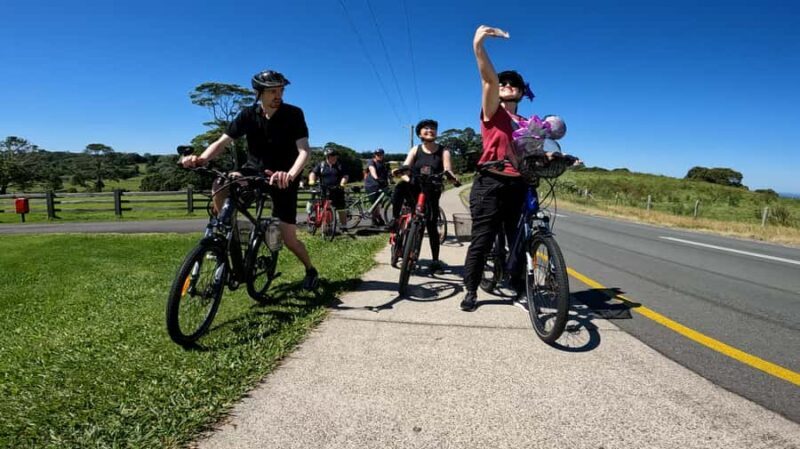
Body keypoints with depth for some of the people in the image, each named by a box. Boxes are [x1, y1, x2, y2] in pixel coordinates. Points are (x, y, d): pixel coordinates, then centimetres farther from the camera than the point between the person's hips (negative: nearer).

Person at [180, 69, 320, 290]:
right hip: (254, 169, 3)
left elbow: (304, 150, -28)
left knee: (288, 238, -7)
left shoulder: (293, 114, -17)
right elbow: (222, 142, -12)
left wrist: (290, 175, -48)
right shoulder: (248, 114, -8)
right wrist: (201, 158, -34)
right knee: (220, 187, -28)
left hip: (283, 178, -3)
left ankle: (310, 270, 24)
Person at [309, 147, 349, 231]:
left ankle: (343, 227, 8)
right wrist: (312, 180, -17)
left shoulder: (339, 166, 9)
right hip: (325, 192, 0)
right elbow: (313, 173, 3)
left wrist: (342, 183, -17)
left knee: (342, 210, -1)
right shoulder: (321, 165, 8)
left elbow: (345, 176, 2)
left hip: (337, 191, 0)